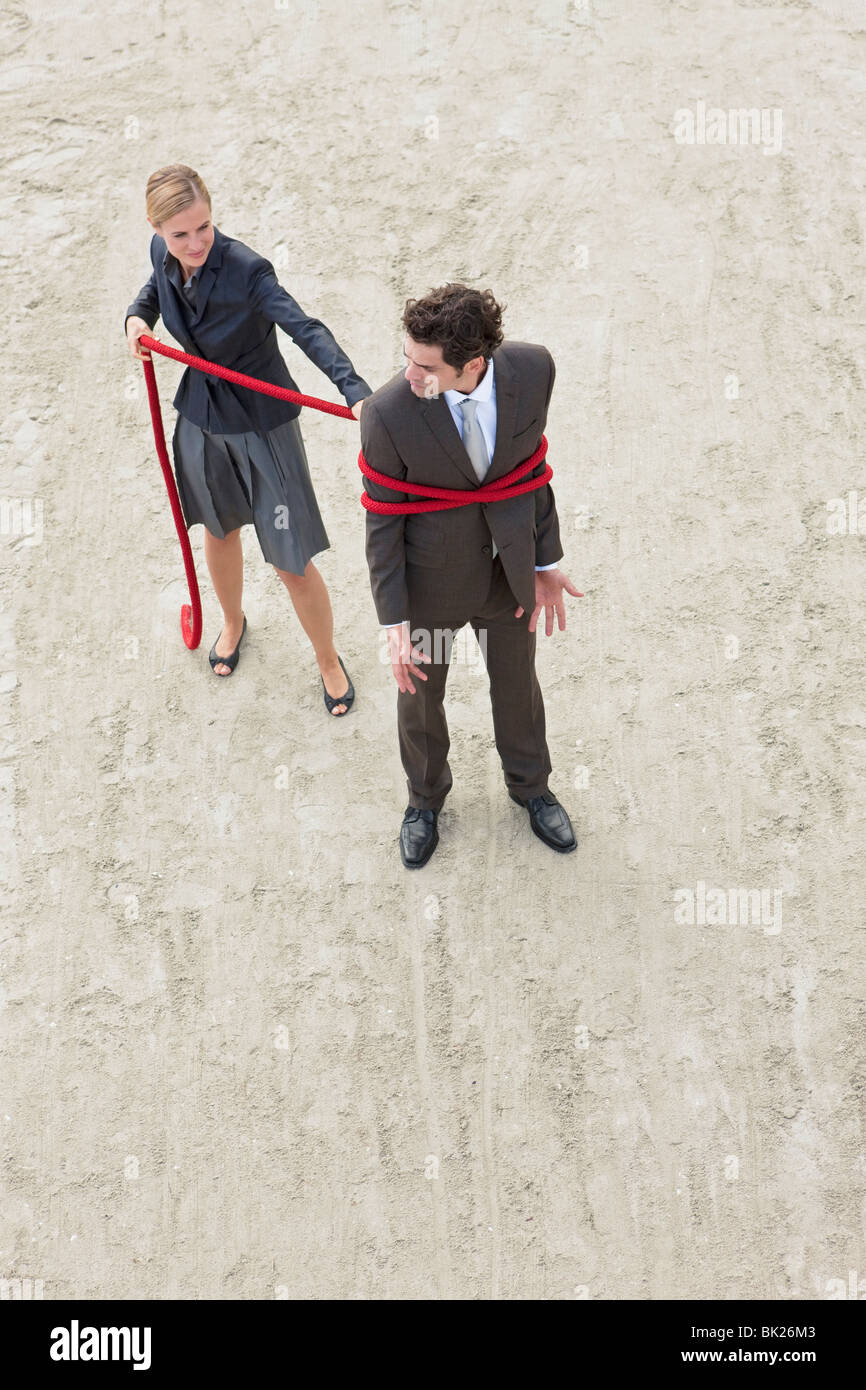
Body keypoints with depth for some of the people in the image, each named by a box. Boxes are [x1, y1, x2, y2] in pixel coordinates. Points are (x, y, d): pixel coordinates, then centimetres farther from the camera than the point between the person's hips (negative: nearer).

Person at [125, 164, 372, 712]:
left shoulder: (245, 270, -27)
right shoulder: (163, 253, -9)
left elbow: (307, 329, -40)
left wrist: (355, 390, -57)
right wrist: (138, 315, -8)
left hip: (263, 424, -6)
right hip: (202, 421, 6)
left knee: (292, 563, 1)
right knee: (220, 531, 27)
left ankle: (329, 660, 27)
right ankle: (234, 622, 56)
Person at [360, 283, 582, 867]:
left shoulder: (533, 368, -20)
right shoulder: (389, 413, -28)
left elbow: (531, 461, -4)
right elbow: (382, 521, -16)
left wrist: (546, 563, 1)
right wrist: (394, 622, -14)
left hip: (508, 568, 3)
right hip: (431, 578, -2)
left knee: (517, 682, 24)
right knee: (422, 694, 21)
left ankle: (530, 785, 55)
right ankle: (426, 795, 52)